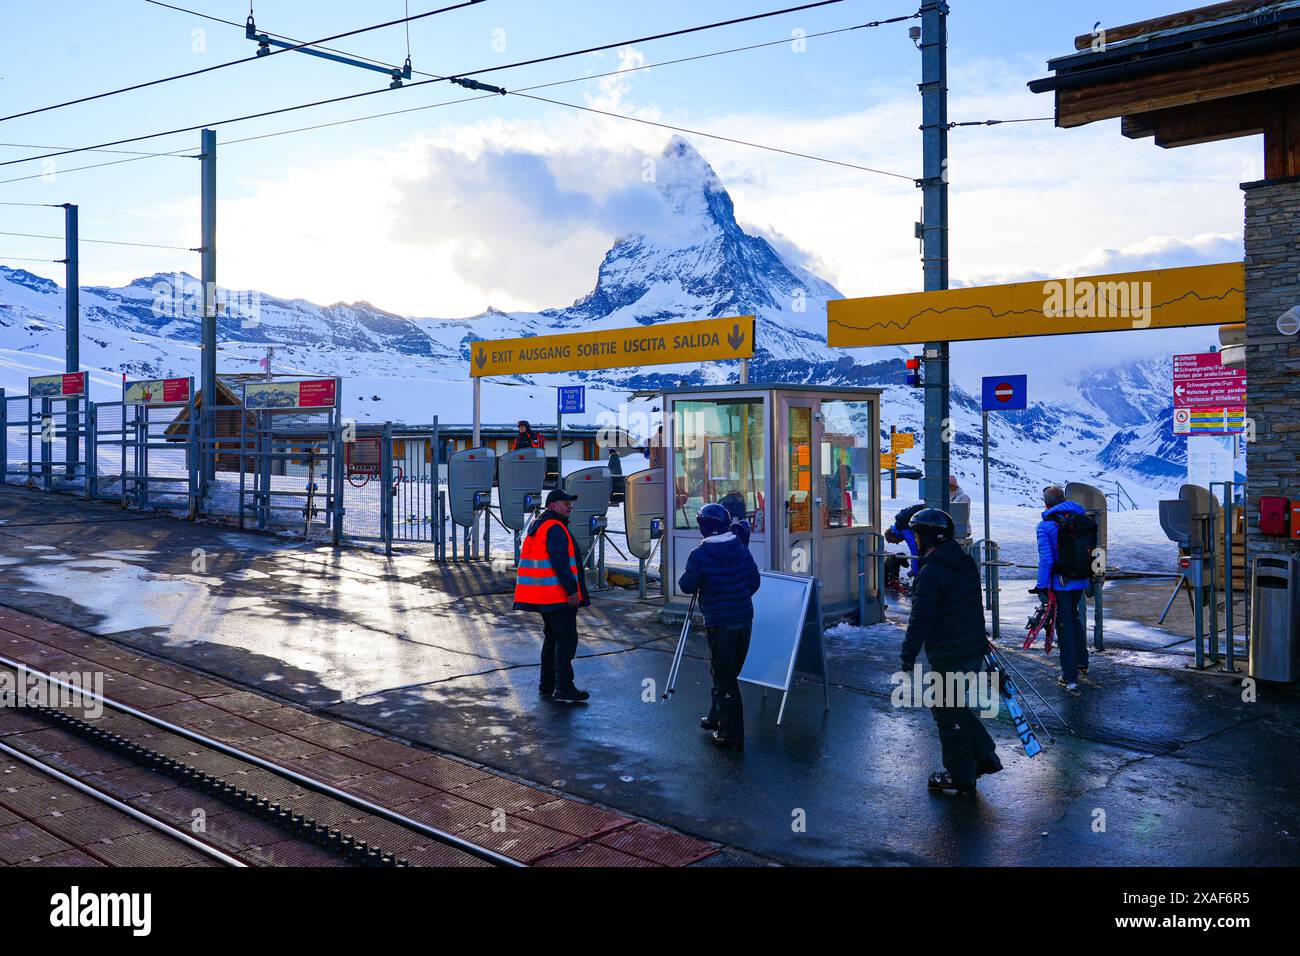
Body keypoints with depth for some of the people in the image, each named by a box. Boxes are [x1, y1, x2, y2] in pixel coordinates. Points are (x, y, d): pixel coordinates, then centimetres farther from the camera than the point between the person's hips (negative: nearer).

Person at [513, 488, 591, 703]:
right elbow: (560, 562, -23)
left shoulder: (536, 526, 18)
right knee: (566, 639, -7)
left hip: (543, 596, 10)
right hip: (559, 595, -10)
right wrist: (572, 589, -21)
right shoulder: (555, 528, -15)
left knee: (551, 638, 18)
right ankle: (563, 689, -7)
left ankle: (547, 685, 23)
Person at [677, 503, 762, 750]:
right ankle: (717, 718, 35)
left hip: (719, 623, -5)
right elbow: (754, 581, 8)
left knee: (724, 678, 2)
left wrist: (689, 575, 15)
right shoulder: (742, 549, 1)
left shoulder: (700, 555, -14)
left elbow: (686, 586, -5)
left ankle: (731, 734, 4)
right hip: (744, 619, 6)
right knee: (729, 673, 20)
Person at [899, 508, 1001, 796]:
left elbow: (920, 621, -23)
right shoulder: (966, 562, 6)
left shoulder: (930, 574, -22)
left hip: (949, 658, -9)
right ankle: (986, 758, 28)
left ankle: (961, 777, 19)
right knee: (956, 707, 24)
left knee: (948, 715, 7)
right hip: (975, 651, 9)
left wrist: (908, 657, -15)